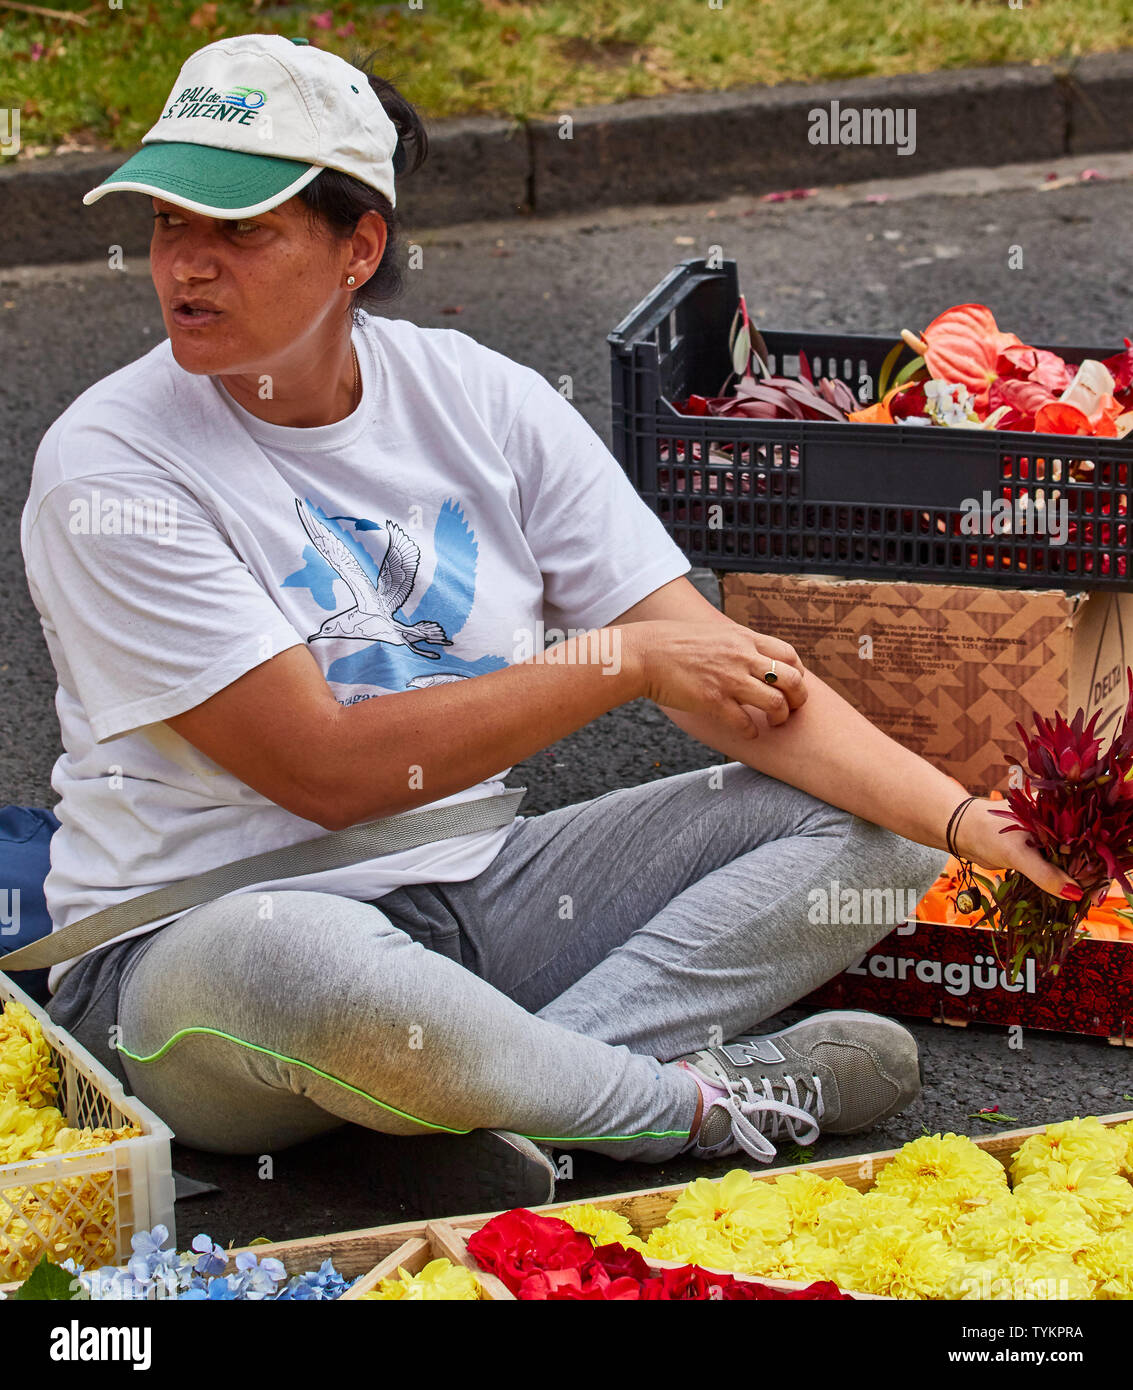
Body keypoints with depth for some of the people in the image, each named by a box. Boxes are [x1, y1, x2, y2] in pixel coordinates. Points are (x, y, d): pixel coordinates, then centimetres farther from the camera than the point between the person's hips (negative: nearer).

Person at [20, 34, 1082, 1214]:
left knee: (871, 829, -5)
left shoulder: (481, 402, 0)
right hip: (194, 939, -5)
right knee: (298, 966, -43)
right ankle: (698, 1100, -15)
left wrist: (969, 820, -17)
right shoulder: (107, 468, -13)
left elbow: (735, 677, -4)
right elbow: (325, 769, -17)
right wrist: (624, 659, -13)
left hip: (467, 893, 6)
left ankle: (481, 1091, -21)